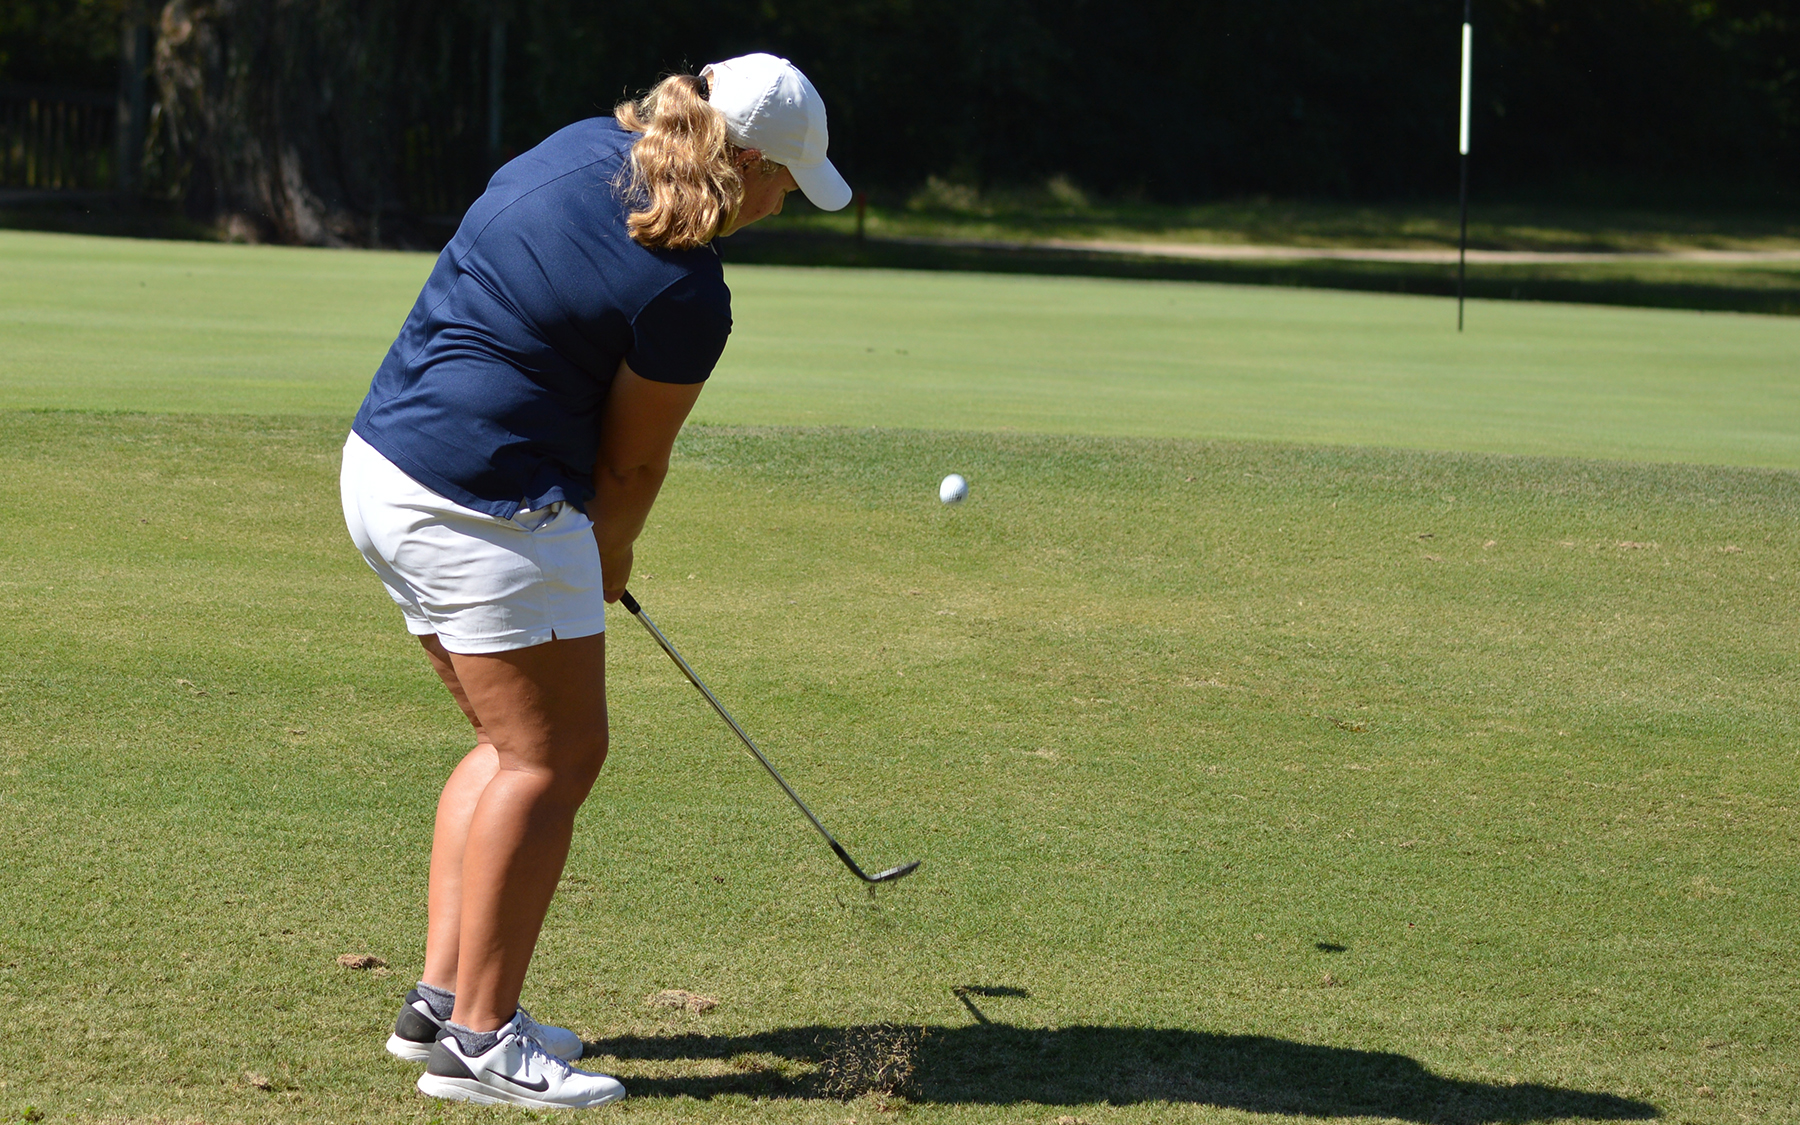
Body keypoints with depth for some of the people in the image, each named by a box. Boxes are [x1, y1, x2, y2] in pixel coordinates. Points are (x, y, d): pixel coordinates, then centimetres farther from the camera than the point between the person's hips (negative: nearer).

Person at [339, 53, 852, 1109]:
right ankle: (478, 1038, -1)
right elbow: (632, 461, -5)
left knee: (516, 743, 18)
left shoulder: (591, 146, 8)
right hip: (484, 500, -10)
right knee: (554, 756, -2)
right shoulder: (683, 292, -17)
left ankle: (445, 994, 19)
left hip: (384, 458, 10)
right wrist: (608, 560, 16)